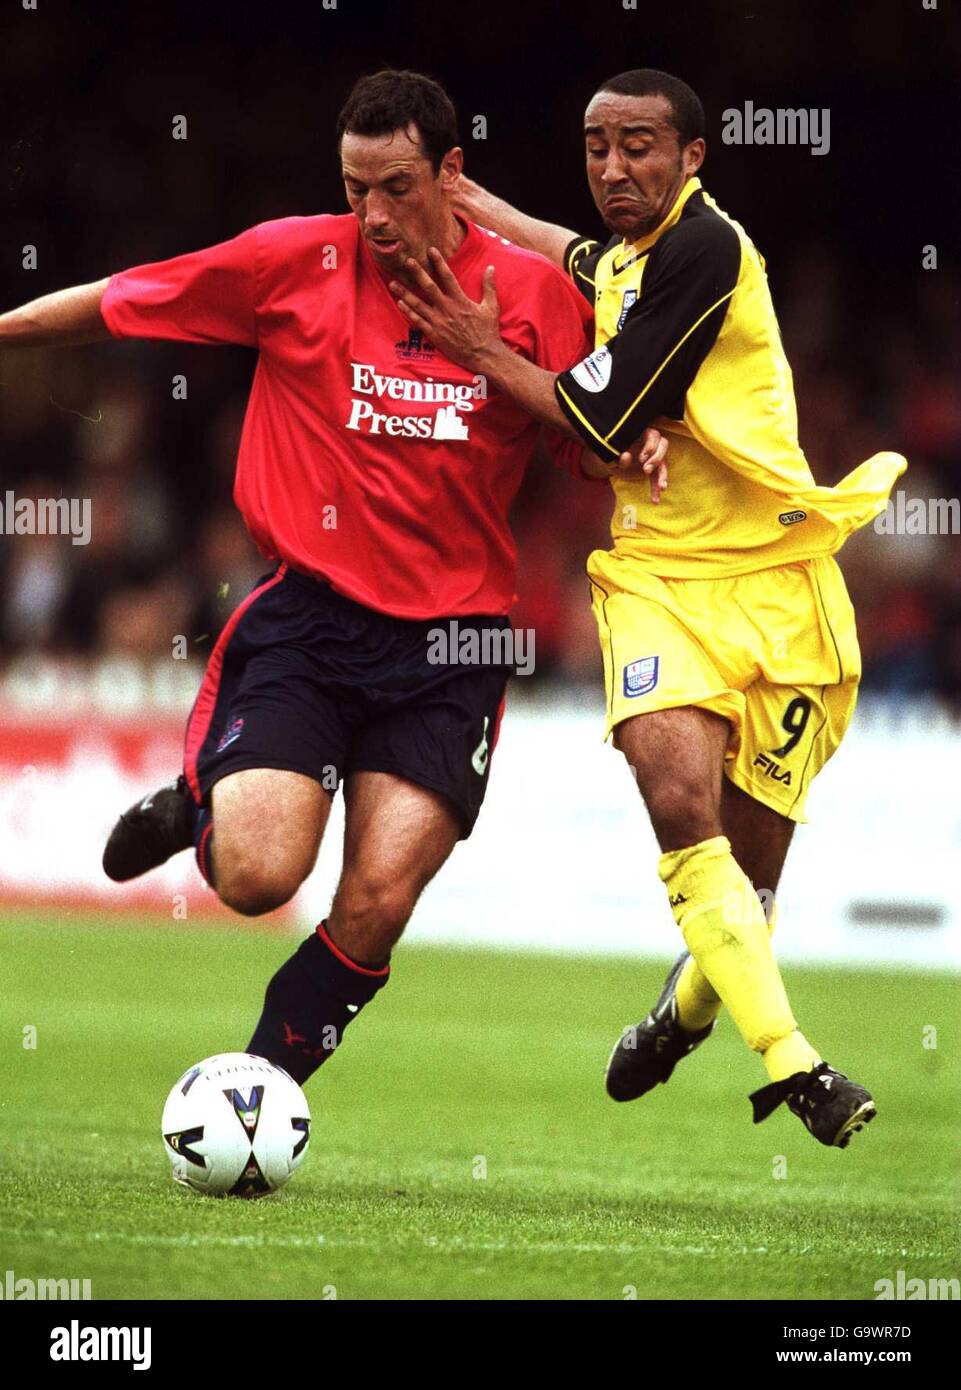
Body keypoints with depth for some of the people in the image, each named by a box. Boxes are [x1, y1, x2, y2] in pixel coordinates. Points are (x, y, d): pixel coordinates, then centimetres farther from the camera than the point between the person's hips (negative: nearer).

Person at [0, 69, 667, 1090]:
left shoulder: (535, 292, 1)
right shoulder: (293, 260, -1)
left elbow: (593, 452, 11)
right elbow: (109, 306, 10)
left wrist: (643, 447, -10)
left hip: (451, 639, 1)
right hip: (304, 615, -1)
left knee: (377, 907, -12)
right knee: (258, 878, -18)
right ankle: (195, 807, 19)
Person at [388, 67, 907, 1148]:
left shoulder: (702, 250, -14)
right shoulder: (630, 255, 11)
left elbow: (600, 418, -12)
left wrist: (483, 351, -2)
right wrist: (475, 205, 40)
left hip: (771, 577, -5)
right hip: (659, 575, 5)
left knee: (749, 865, -1)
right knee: (679, 803, -22)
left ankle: (692, 1003, 35)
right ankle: (794, 1066, -26)